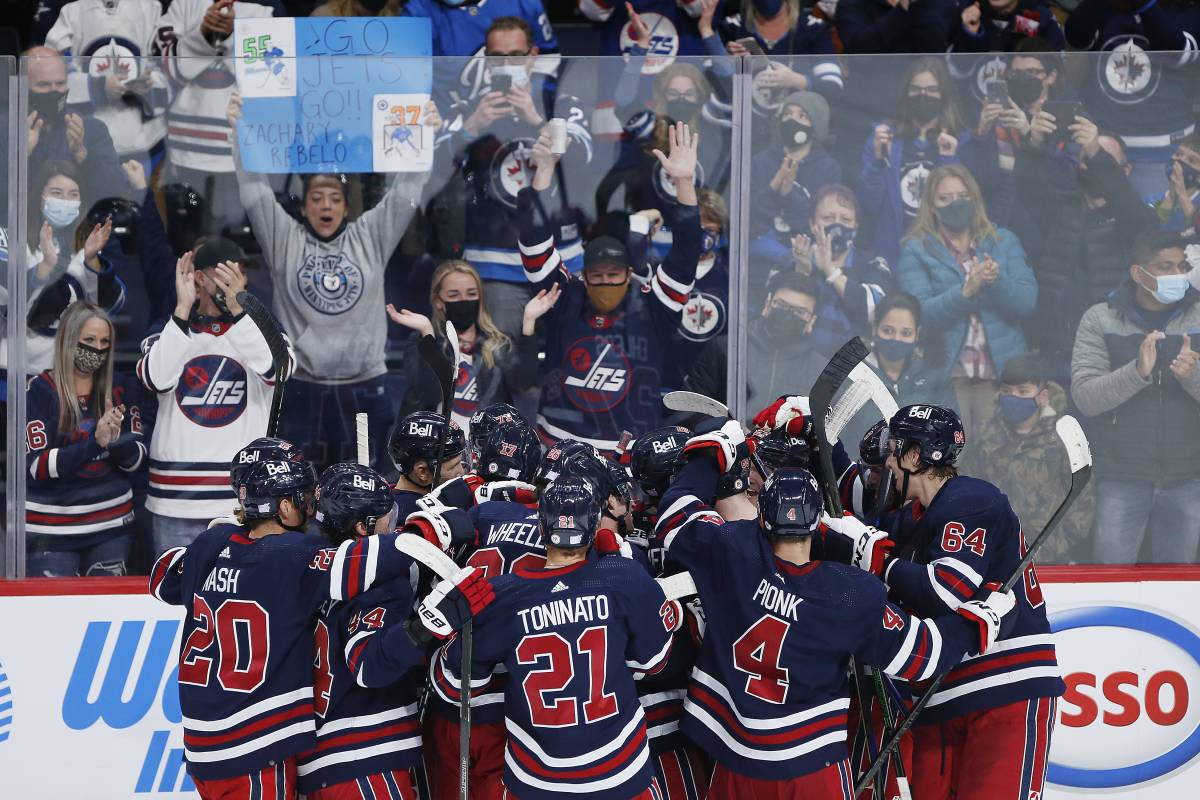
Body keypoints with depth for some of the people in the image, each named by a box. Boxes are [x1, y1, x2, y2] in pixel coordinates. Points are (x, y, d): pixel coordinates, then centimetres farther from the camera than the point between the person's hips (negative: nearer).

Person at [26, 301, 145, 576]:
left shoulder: (118, 392, 8)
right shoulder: (40, 391, -6)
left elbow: (136, 459, 4)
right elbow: (39, 466, -14)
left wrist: (116, 440, -18)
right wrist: (94, 442, -24)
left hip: (112, 526, 4)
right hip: (52, 531, -4)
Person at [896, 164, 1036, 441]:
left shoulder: (1004, 242, 14)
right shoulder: (917, 250, 5)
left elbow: (1027, 302, 3)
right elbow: (921, 313, -8)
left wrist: (997, 281, -17)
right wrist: (966, 291, -21)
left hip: (1001, 369, 2)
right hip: (946, 373, -2)